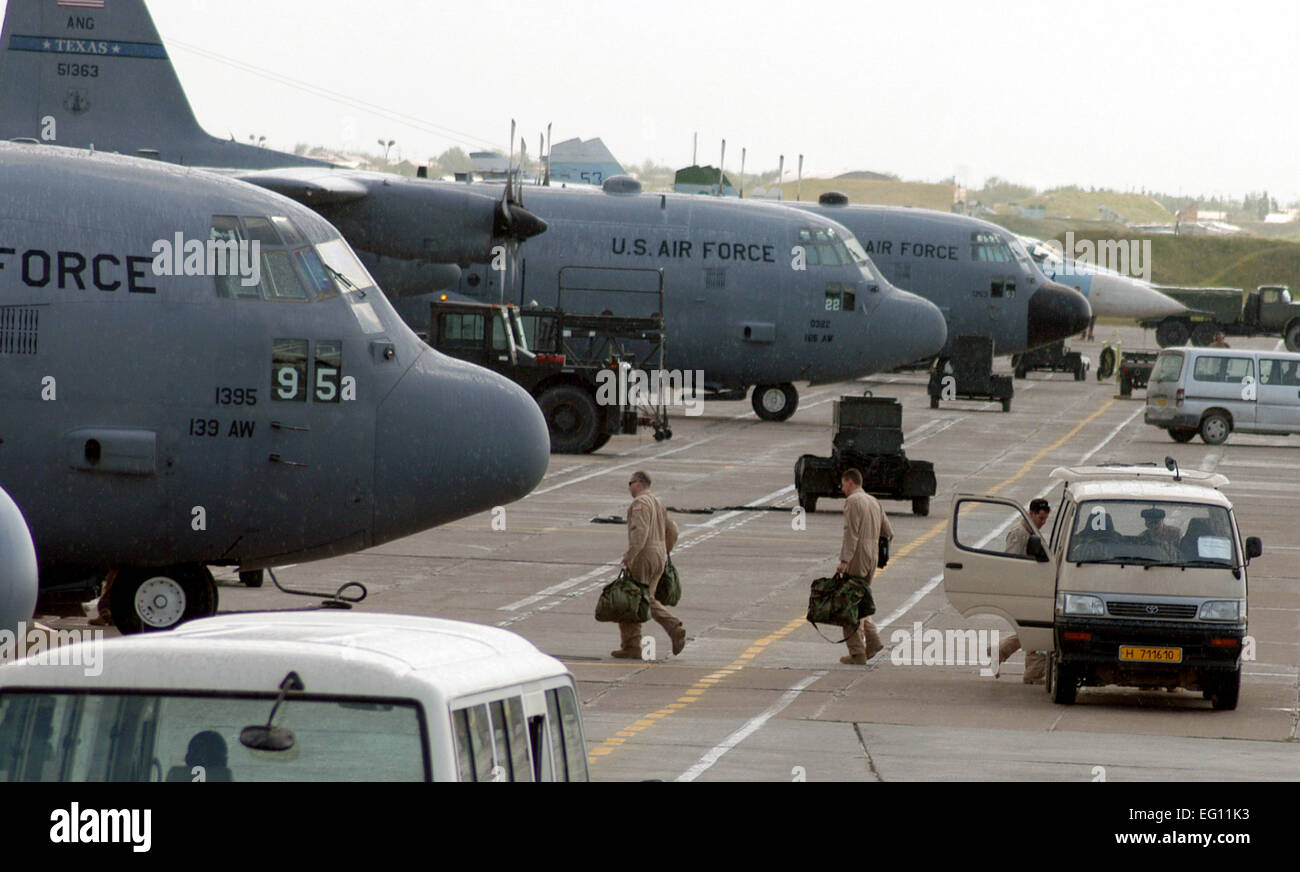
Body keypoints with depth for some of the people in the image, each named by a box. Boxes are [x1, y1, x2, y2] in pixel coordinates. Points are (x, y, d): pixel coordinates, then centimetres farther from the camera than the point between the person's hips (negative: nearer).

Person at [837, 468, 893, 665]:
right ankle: (872, 640, 2)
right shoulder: (874, 501, 16)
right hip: (872, 556, 8)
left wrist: (844, 561, -22)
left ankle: (857, 652, -5)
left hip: (856, 558, -8)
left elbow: (851, 533, -19)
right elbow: (888, 532, 17)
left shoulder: (853, 501, -10)